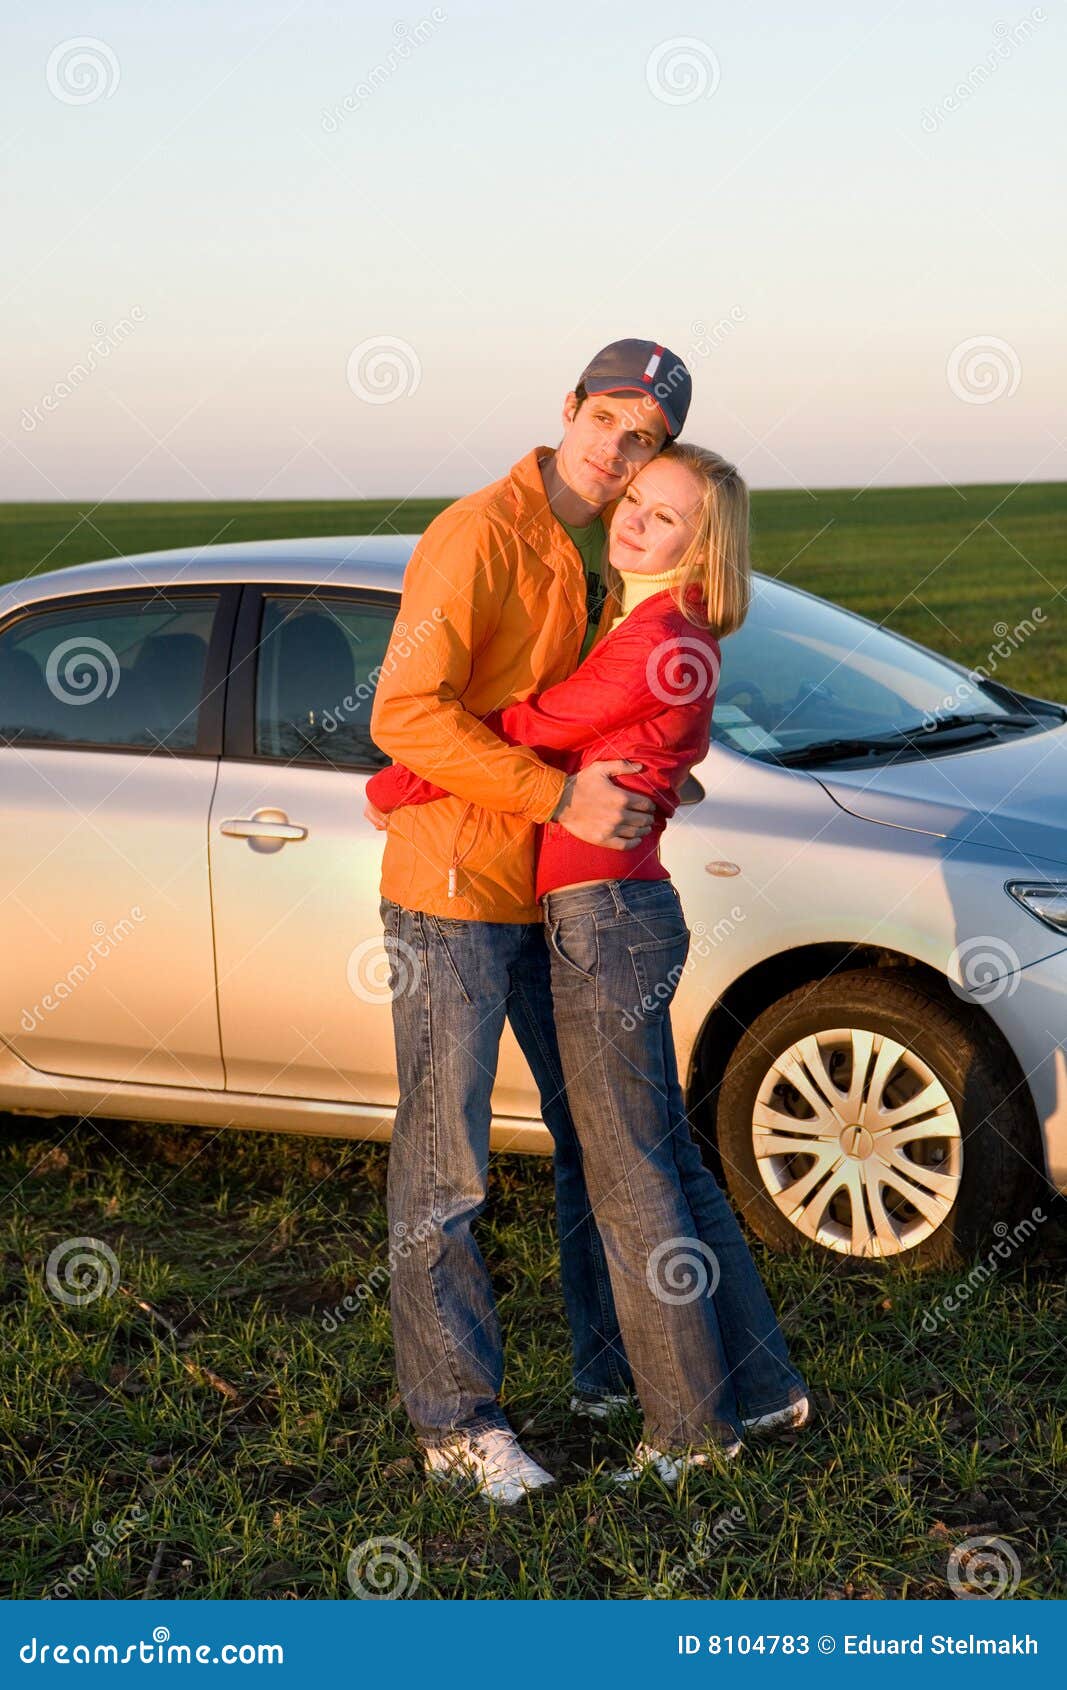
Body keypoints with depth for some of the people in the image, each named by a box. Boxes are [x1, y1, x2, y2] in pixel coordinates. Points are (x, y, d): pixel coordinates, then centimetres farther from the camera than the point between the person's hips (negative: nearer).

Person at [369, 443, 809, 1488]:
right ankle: (758, 1385, 28)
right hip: (614, 917, 10)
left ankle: (691, 1425, 11)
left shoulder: (661, 647, -17)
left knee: (632, 1184, 0)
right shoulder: (634, 630, 14)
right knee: (666, 1162, 17)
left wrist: (392, 787, -2)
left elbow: (522, 730, -14)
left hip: (605, 923, -10)